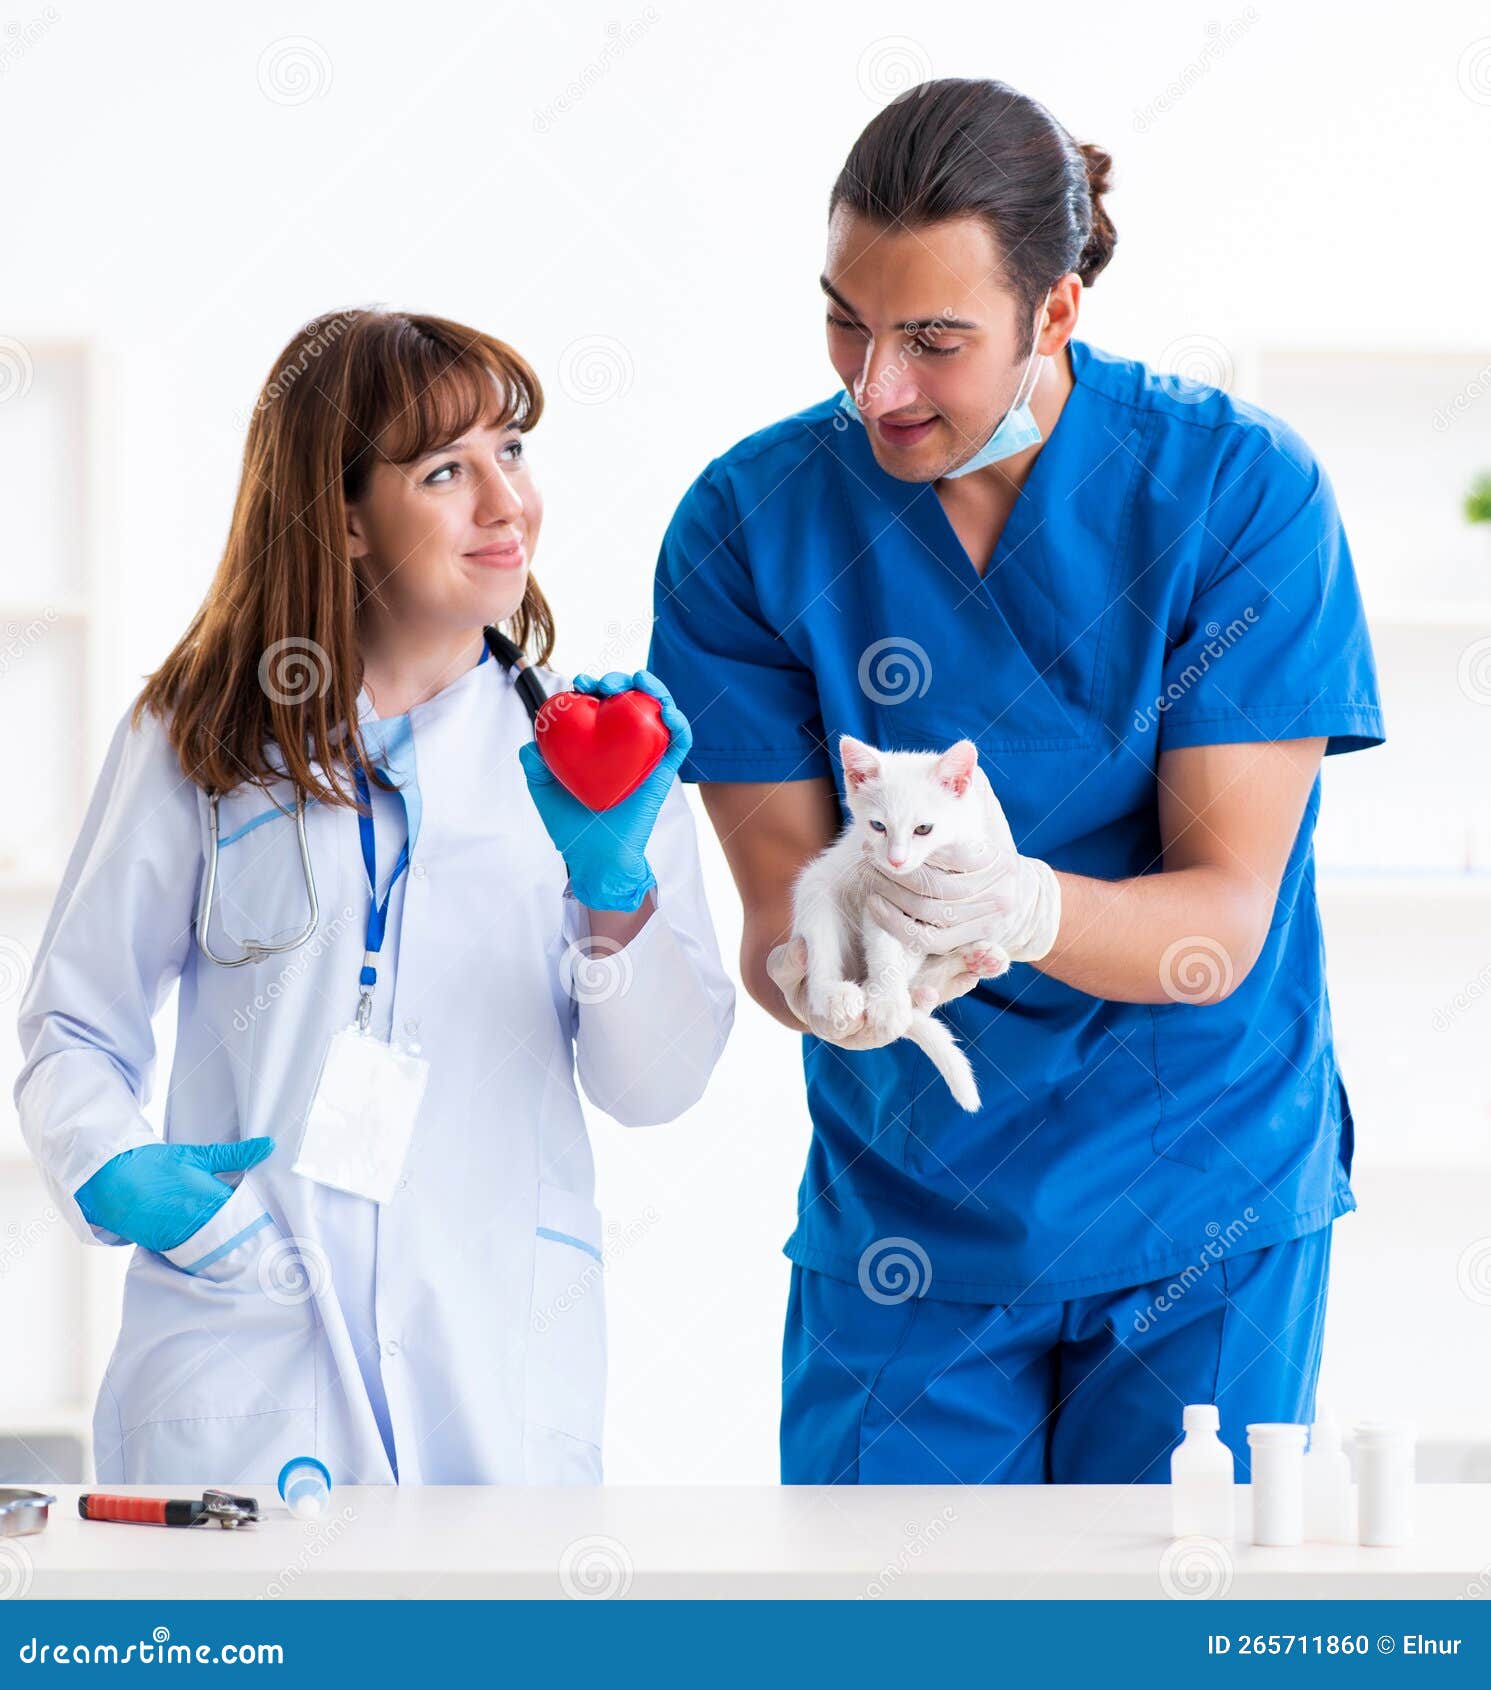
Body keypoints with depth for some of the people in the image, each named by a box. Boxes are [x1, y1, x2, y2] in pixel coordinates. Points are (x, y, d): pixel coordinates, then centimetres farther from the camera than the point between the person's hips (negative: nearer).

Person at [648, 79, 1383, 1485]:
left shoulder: (1239, 491, -12)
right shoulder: (750, 522, -7)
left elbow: (1225, 920, -15)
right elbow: (775, 911, -7)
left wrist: (1028, 911, -36)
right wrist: (815, 968, -32)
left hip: (1206, 1204, -1)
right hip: (903, 1204, 1)